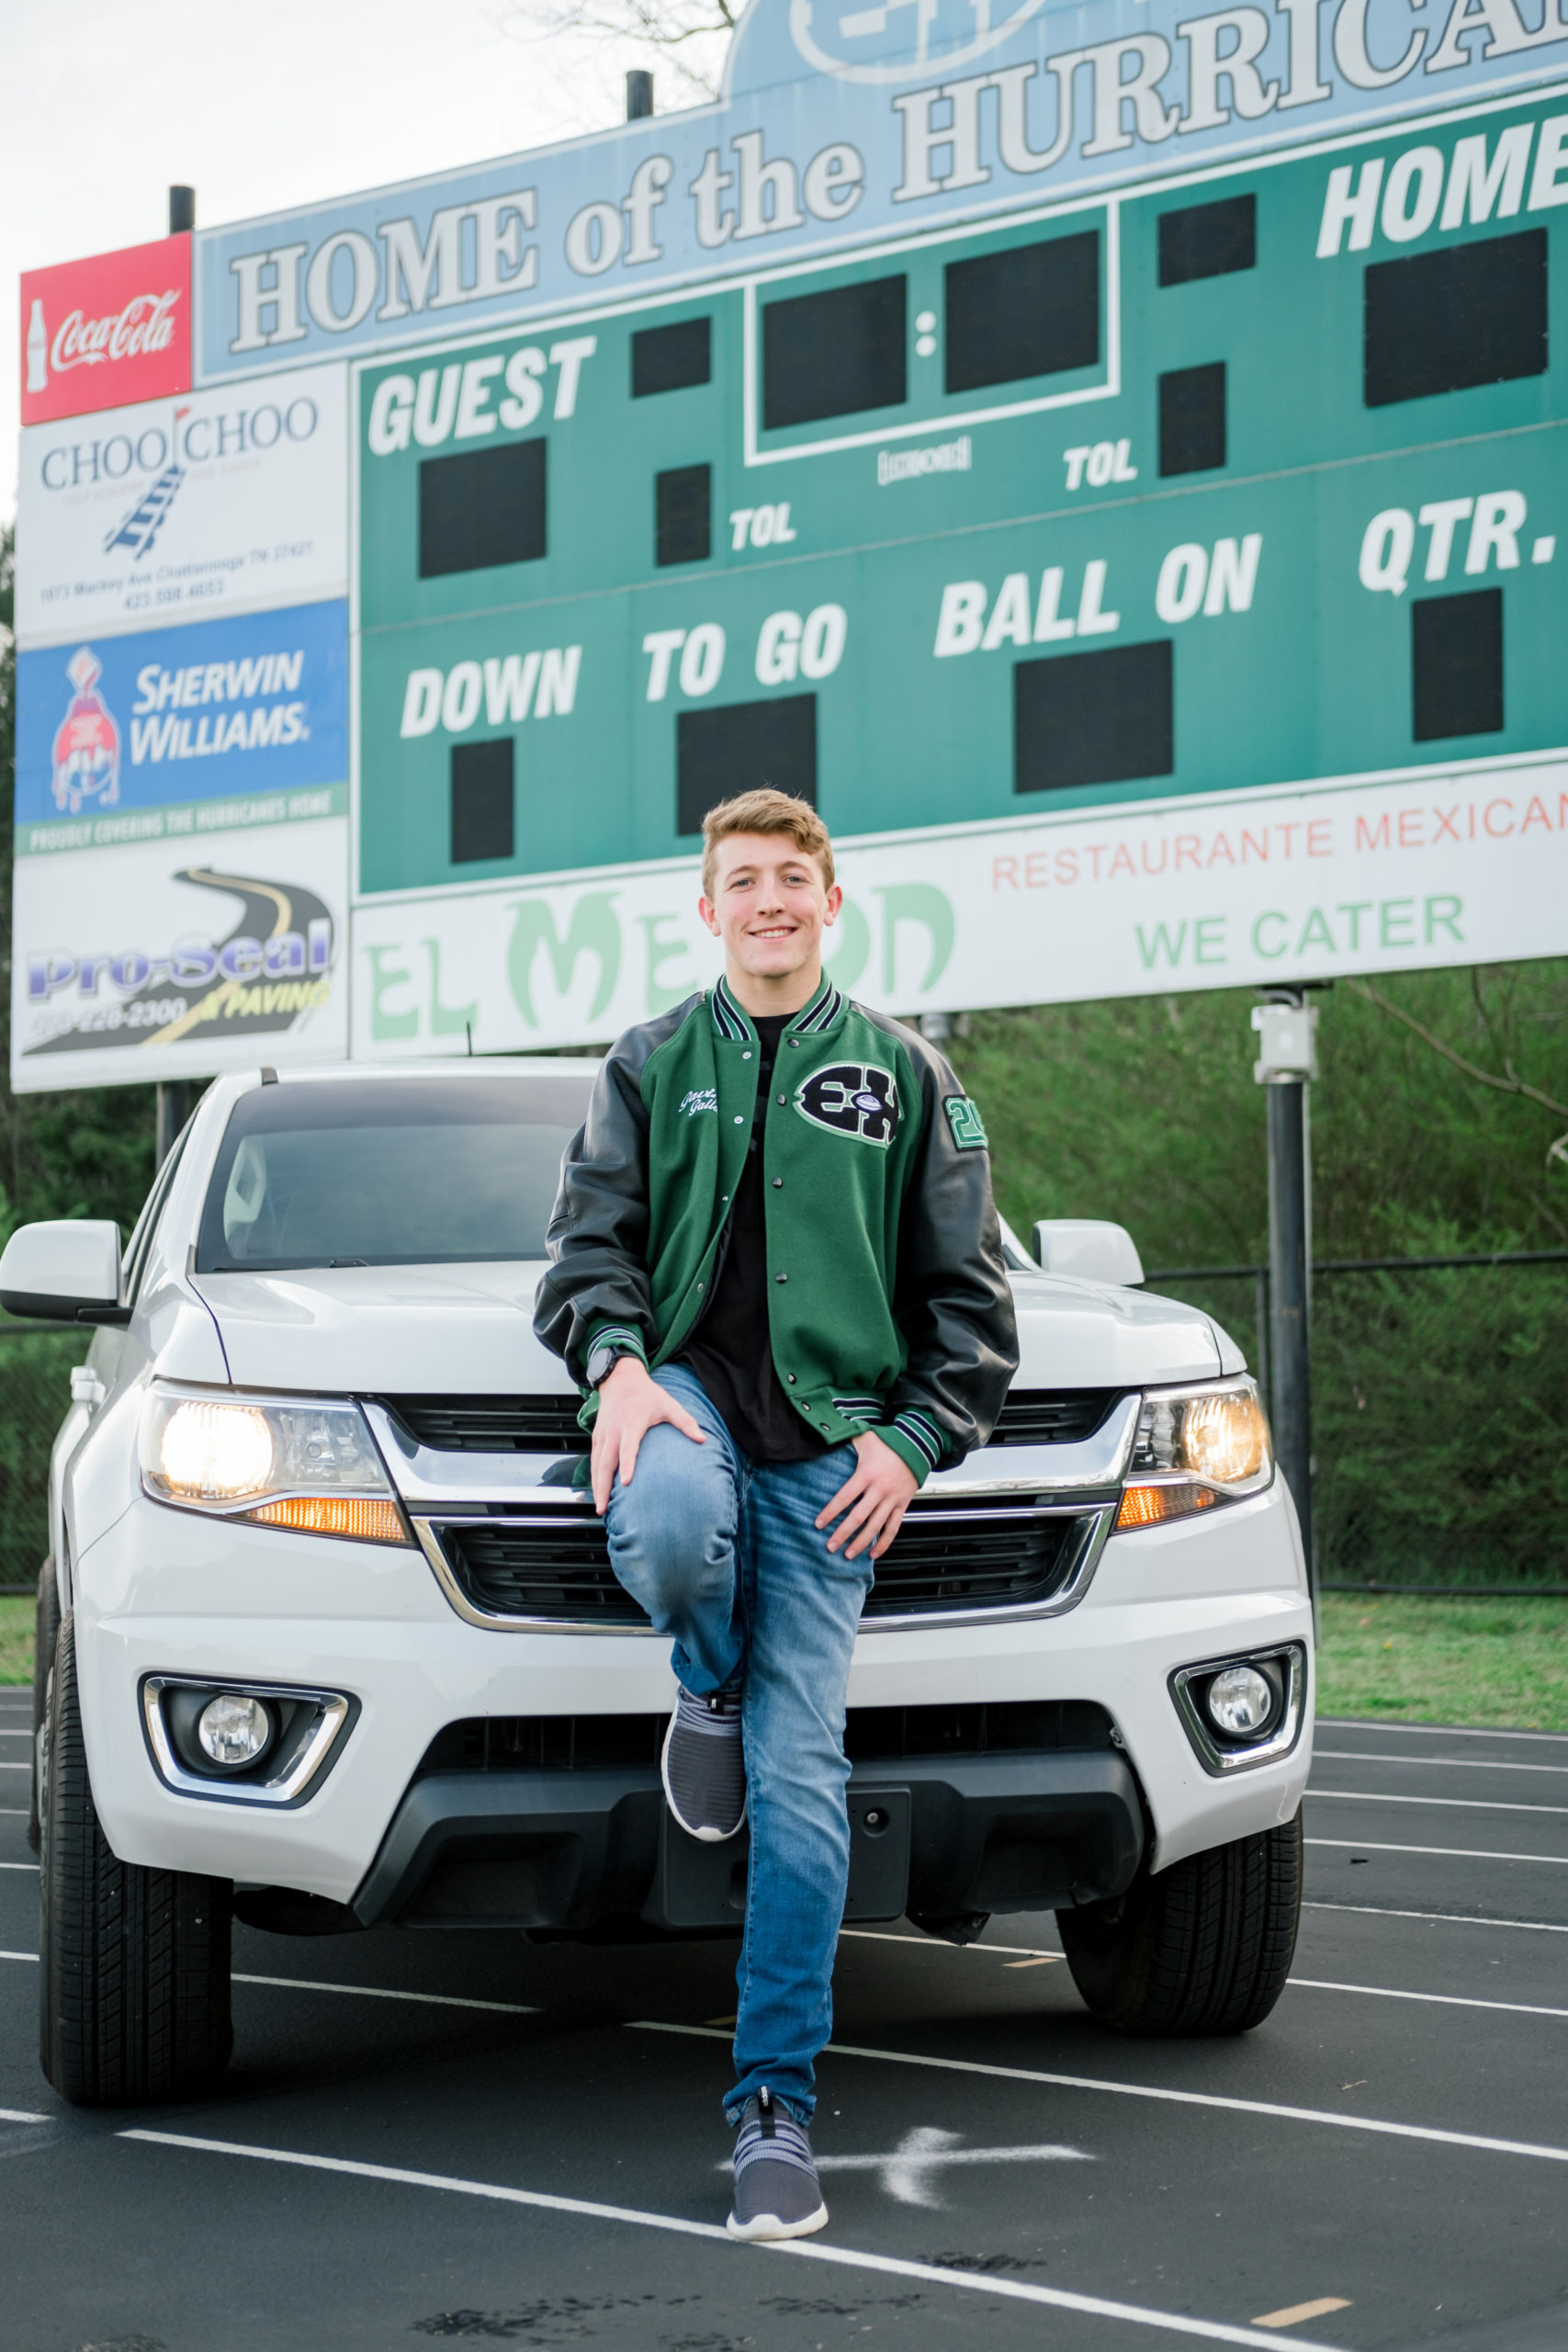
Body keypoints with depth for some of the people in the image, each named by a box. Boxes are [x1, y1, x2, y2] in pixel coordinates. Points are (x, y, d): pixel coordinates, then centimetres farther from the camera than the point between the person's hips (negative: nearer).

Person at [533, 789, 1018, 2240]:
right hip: (685, 1395, 0)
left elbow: (968, 1293, 13)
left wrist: (915, 1438, 0)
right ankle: (710, 1684, 0)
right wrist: (618, 1362, -11)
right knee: (672, 1533, -38)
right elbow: (592, 1241, 10)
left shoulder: (903, 1075, 13)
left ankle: (776, 2110, -1)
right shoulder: (652, 1067, 15)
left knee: (800, 1784, -8)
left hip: (832, 1444, 0)